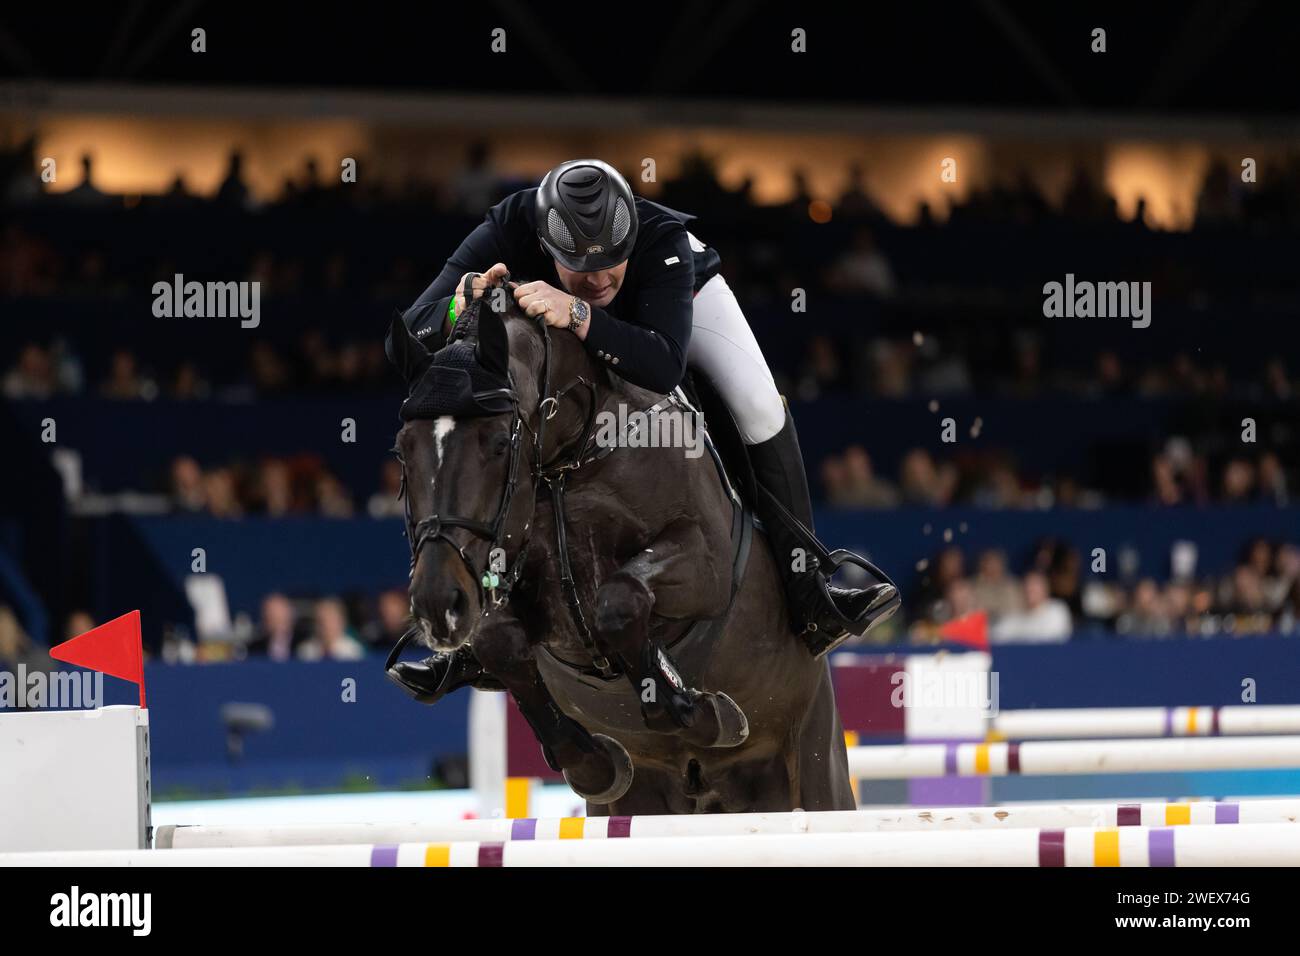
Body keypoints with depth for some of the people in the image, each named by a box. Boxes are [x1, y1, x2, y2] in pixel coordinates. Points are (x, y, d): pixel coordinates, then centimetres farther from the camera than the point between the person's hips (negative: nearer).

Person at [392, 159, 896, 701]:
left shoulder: (663, 238, -45)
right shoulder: (505, 234, -40)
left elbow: (665, 367, -56)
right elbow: (414, 328, -38)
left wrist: (579, 316, -69)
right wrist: (468, 301, -60)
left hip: (676, 292, -2)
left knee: (758, 405, -24)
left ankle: (809, 596, -15)